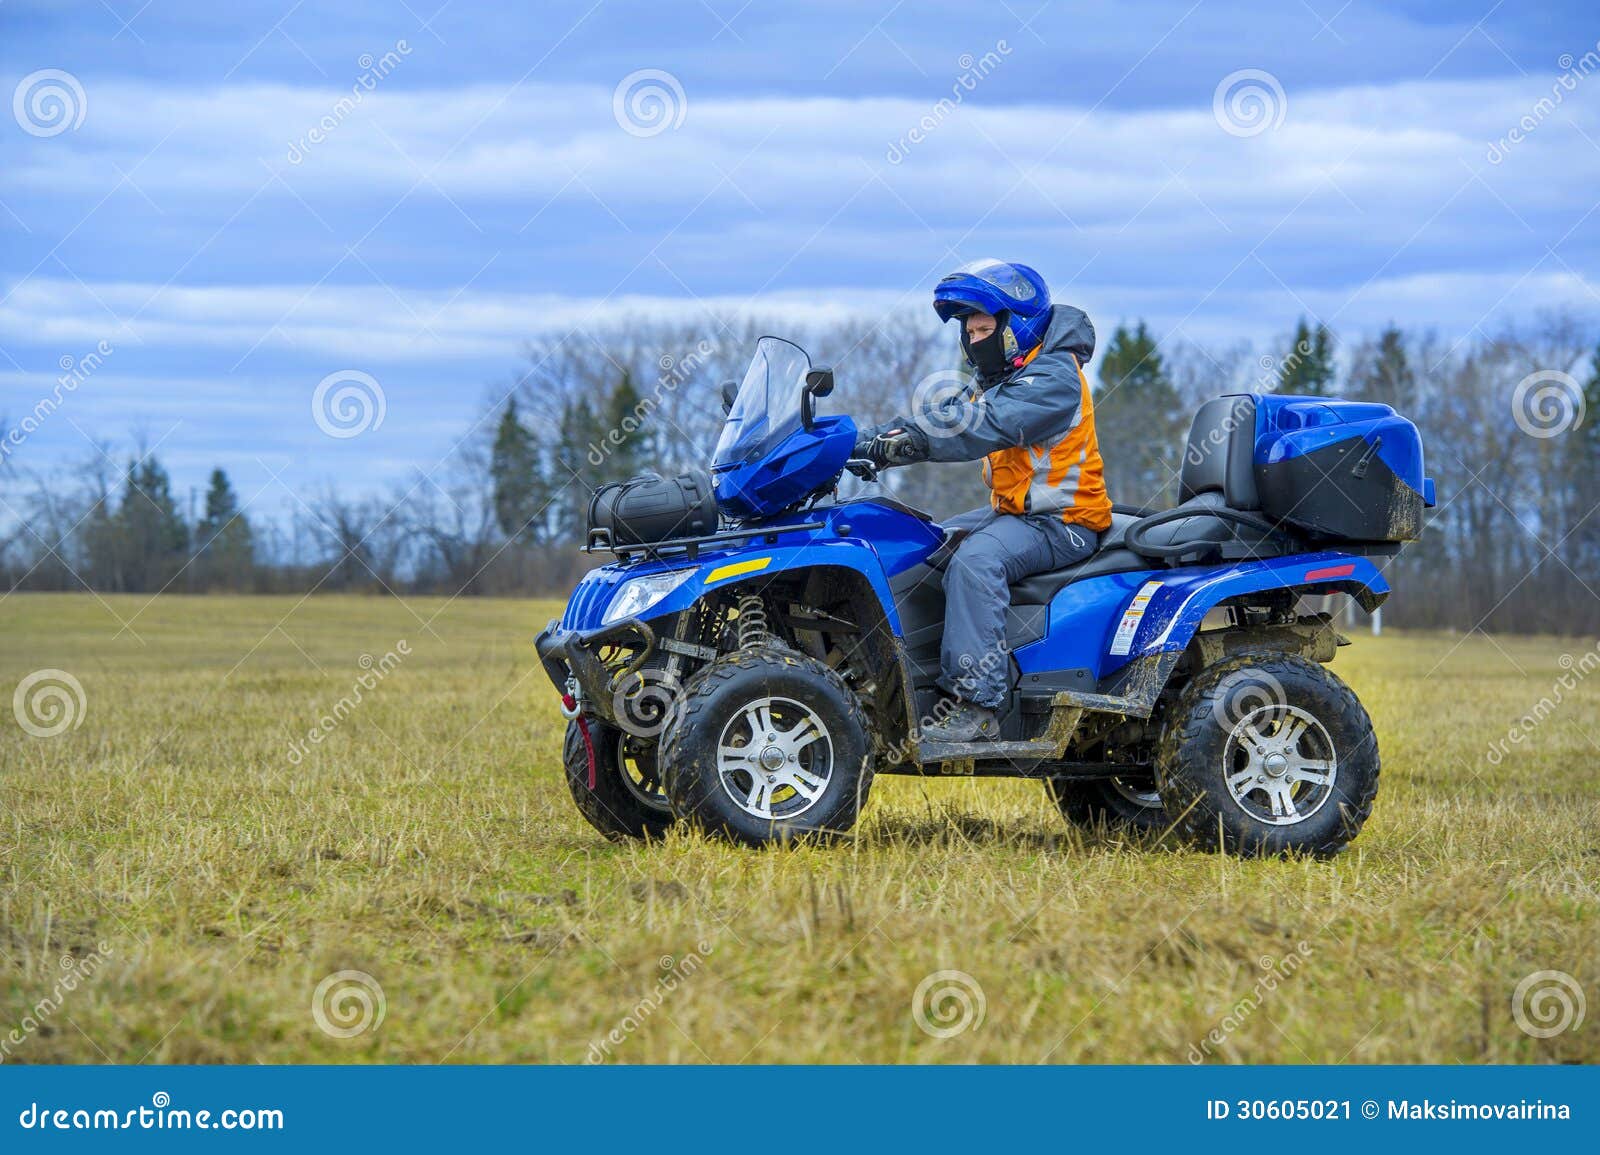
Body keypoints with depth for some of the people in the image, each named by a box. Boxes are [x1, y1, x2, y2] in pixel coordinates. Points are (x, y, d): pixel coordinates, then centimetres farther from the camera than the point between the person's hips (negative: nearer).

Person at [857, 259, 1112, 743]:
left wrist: (898, 437, -35)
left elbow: (983, 426, -29)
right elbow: (948, 418, 7)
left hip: (1062, 521, -10)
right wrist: (869, 442, -8)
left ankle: (976, 707, -38)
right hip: (1013, 511, 10)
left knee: (975, 559, -33)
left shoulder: (1054, 376, -16)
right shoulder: (1000, 379, 16)